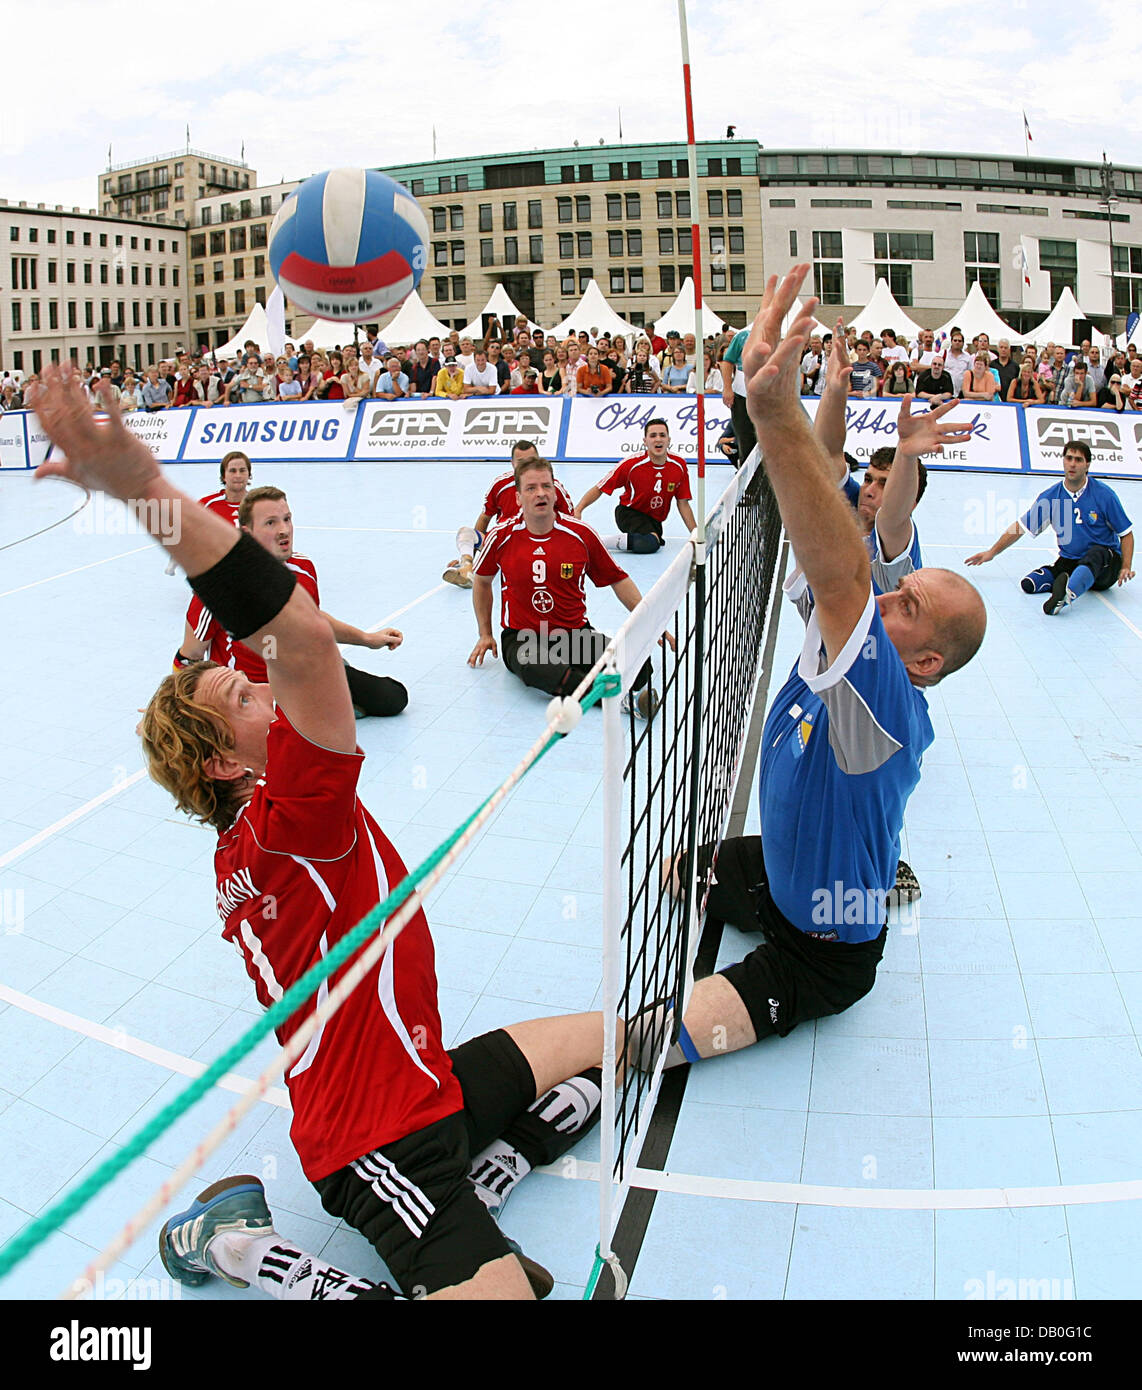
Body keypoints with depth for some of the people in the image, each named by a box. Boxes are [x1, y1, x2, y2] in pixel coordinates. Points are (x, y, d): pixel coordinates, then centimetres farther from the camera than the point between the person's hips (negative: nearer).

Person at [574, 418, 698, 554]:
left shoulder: (679, 465, -9)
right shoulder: (631, 464, -20)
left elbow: (683, 503, 0)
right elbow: (599, 488, -15)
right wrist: (577, 511, -27)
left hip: (655, 521, 7)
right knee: (651, 544, -35)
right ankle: (598, 543, -24)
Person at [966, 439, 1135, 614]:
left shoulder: (1104, 494, -6)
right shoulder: (1050, 497, 1)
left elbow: (1126, 533, 0)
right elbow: (1020, 527, 11)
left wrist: (1126, 567, -13)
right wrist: (992, 552, 12)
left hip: (1106, 561, -4)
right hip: (1069, 561, 4)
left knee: (1094, 554, -42)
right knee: (1028, 584, -19)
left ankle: (1067, 595, -65)